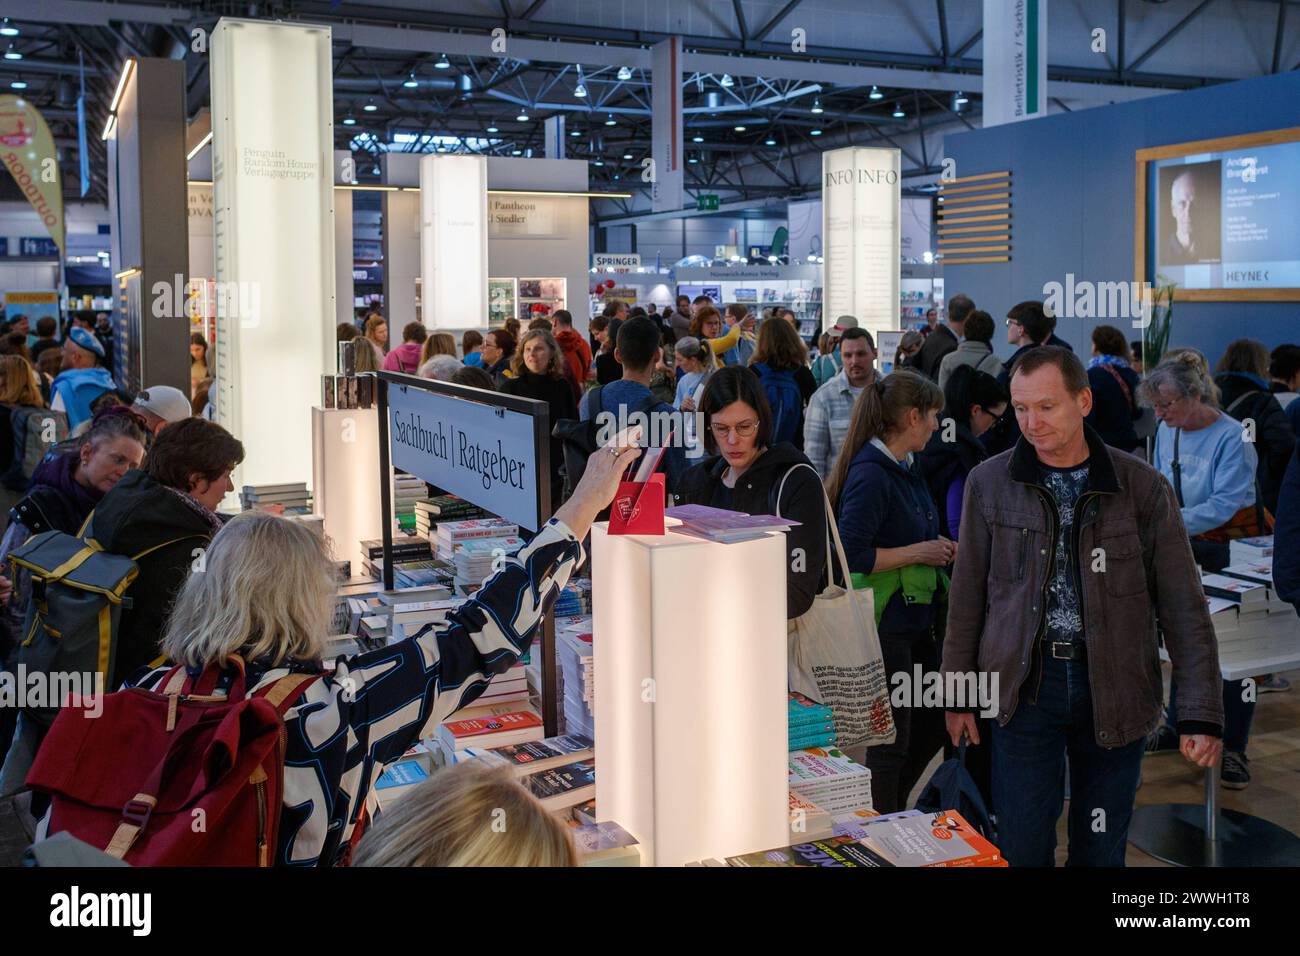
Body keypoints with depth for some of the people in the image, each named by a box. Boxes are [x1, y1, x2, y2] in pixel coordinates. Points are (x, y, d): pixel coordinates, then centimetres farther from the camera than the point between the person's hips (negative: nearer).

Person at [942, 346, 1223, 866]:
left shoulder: (1143, 487, -3)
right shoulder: (988, 483, 0)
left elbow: (1184, 608, -1)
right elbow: (967, 597, 6)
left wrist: (1202, 714, -5)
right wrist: (958, 694, 7)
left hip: (1115, 688, 0)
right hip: (1023, 683, 0)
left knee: (1101, 848, 11)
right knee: (1022, 847, 2)